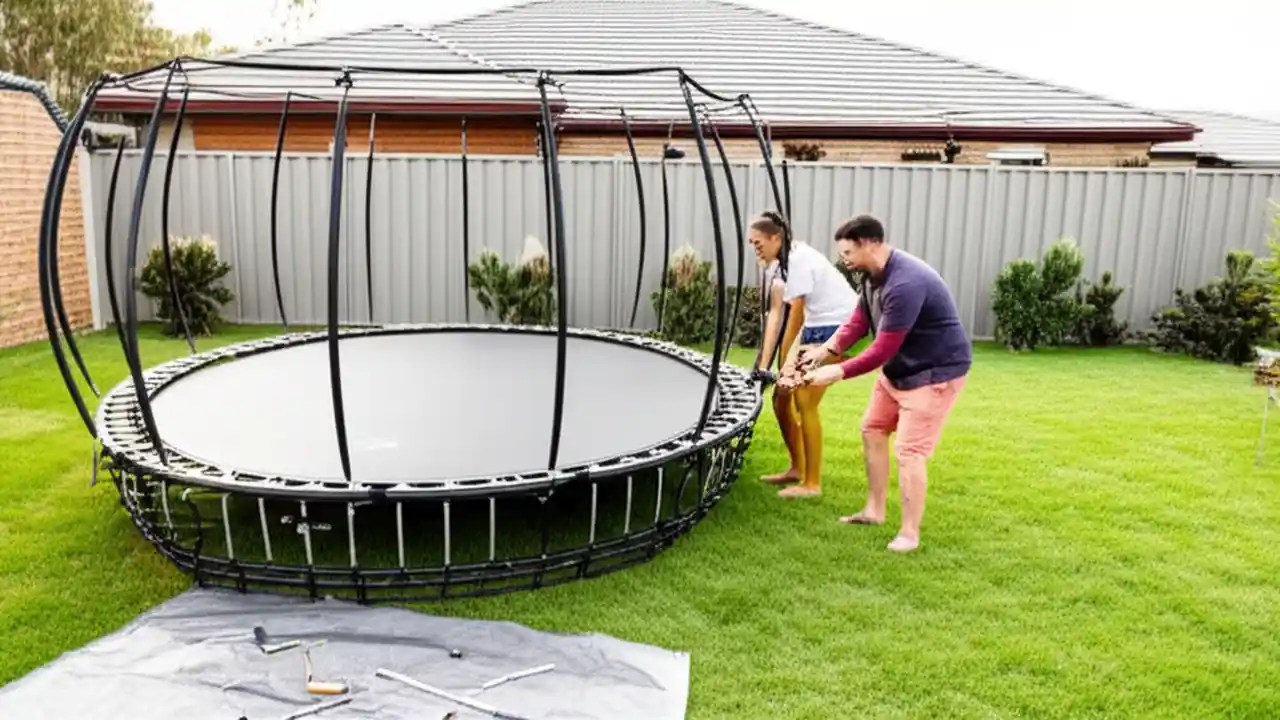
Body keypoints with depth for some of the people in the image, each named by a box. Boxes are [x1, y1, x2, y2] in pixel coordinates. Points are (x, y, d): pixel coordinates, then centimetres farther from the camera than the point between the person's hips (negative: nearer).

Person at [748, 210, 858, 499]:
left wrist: (786, 364, -12)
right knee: (781, 397, 9)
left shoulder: (799, 260, -21)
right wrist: (763, 365, -2)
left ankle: (812, 483, -1)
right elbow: (775, 313, 3)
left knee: (805, 402, -11)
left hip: (838, 326, -9)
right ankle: (797, 469, 25)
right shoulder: (778, 264, 8)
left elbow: (795, 318, -18)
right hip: (816, 327, 9)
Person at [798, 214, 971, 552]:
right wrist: (828, 349, -11)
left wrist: (839, 372, -26)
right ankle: (874, 510, 28)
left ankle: (910, 534, 3)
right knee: (872, 430, 15)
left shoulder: (905, 284, -32)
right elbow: (859, 320, 3)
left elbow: (883, 349, -30)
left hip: (935, 371, -10)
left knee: (909, 452, -10)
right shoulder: (875, 274, 0)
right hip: (899, 368, 10)